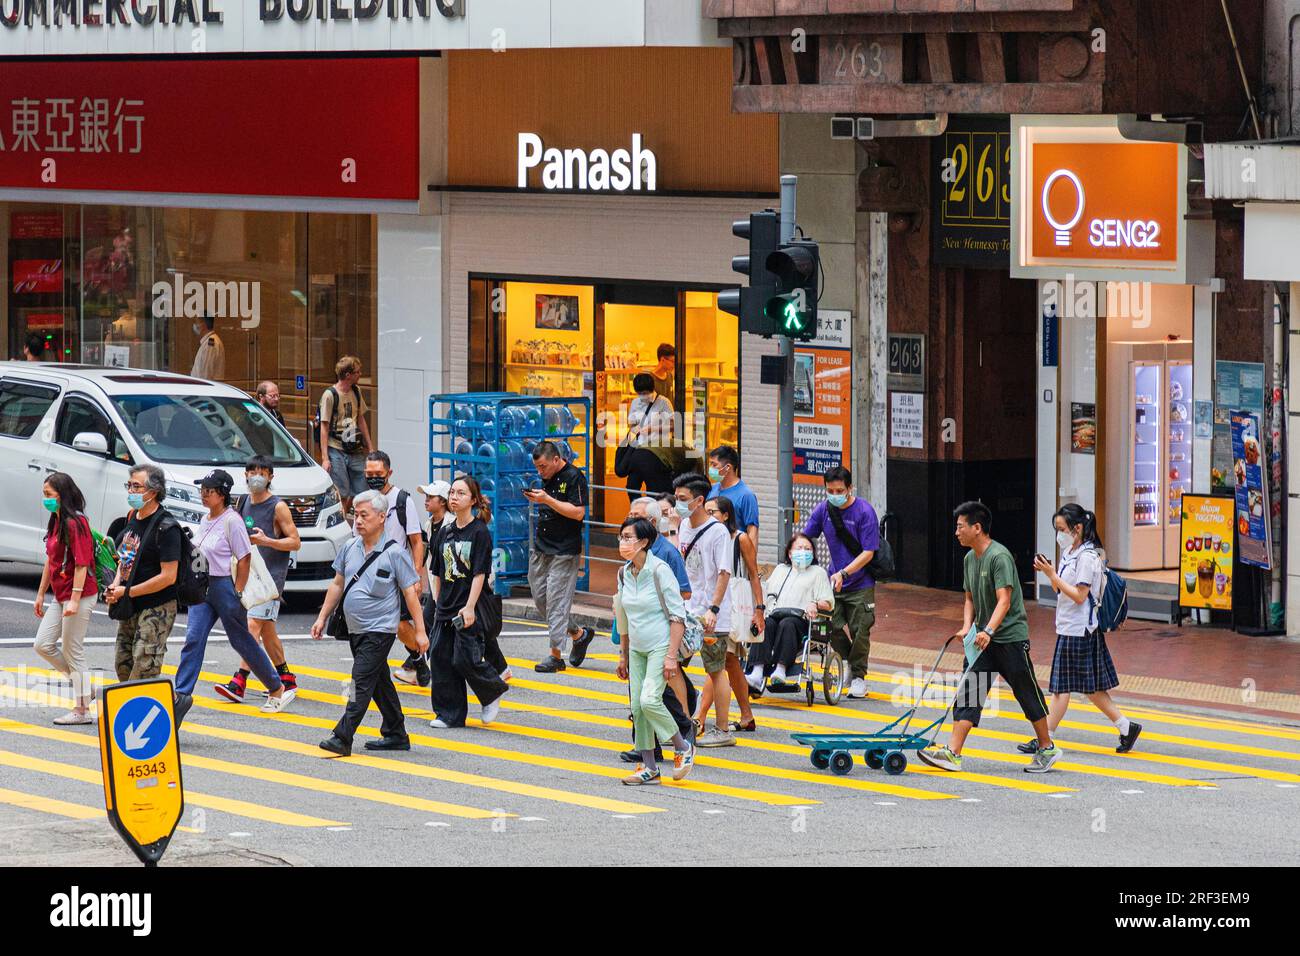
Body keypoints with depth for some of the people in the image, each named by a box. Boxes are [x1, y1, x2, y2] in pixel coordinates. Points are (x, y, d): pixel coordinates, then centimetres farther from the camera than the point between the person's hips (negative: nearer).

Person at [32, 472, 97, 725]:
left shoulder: (75, 523, -16)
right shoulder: (55, 523, 13)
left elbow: (82, 564, -20)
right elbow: (50, 561, 20)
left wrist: (74, 600, -23)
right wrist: (41, 594, 20)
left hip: (79, 596, -10)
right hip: (60, 597, 10)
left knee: (73, 652, -4)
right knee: (43, 645, 7)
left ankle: (82, 710, 4)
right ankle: (84, 685, 19)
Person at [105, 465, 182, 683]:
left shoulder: (166, 527, -16)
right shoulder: (132, 518, 10)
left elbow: (168, 577, -21)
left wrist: (127, 592, -16)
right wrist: (115, 586, 3)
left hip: (156, 608, -9)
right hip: (130, 608, 9)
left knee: (144, 669, -13)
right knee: (122, 665, 11)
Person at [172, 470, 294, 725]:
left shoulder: (231, 520, -14)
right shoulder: (205, 521, 11)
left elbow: (244, 559, -14)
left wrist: (237, 593, -17)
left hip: (225, 585, -7)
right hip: (203, 586, 7)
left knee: (242, 641, 4)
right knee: (193, 639, -6)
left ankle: (278, 690, 19)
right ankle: (182, 694, -9)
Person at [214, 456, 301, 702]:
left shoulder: (278, 507, -8)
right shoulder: (245, 503, 13)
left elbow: (295, 542, -9)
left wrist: (266, 541, -21)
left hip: (272, 573, -8)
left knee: (254, 623, -17)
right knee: (266, 628, 12)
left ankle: (239, 682, -24)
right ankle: (286, 678, 23)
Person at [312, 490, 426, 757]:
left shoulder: (394, 553, -10)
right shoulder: (350, 548, 6)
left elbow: (410, 593, -8)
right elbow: (337, 585, 16)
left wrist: (420, 631, -8)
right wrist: (322, 618, 13)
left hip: (380, 629, -7)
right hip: (355, 629, 7)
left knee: (362, 682, -13)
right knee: (380, 684, 15)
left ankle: (342, 737, -19)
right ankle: (396, 735, 24)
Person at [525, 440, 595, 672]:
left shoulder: (574, 478, -12)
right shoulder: (548, 478, 13)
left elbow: (578, 512, -20)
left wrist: (547, 500, -22)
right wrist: (536, 499, 10)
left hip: (564, 552, -9)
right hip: (541, 549, 9)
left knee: (557, 601, -8)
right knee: (540, 599, 10)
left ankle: (556, 655, -4)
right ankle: (579, 635, 24)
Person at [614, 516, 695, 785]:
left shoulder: (659, 570, -14)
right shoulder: (624, 573, 6)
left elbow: (677, 615, -15)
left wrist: (672, 655, -19)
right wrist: (623, 656, 18)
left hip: (661, 646, -7)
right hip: (637, 649, 7)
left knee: (650, 700, -20)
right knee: (637, 707, 2)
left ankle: (683, 747, 1)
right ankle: (649, 768, 9)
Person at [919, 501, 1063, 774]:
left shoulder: (999, 557, -17)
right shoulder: (969, 559, 10)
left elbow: (1004, 601, -24)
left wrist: (989, 631, -36)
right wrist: (967, 627, 1)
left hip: (1011, 637, -8)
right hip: (984, 639, 8)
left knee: (1027, 693, 4)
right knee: (969, 691, -3)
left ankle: (1047, 749, 20)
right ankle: (953, 753, -10)